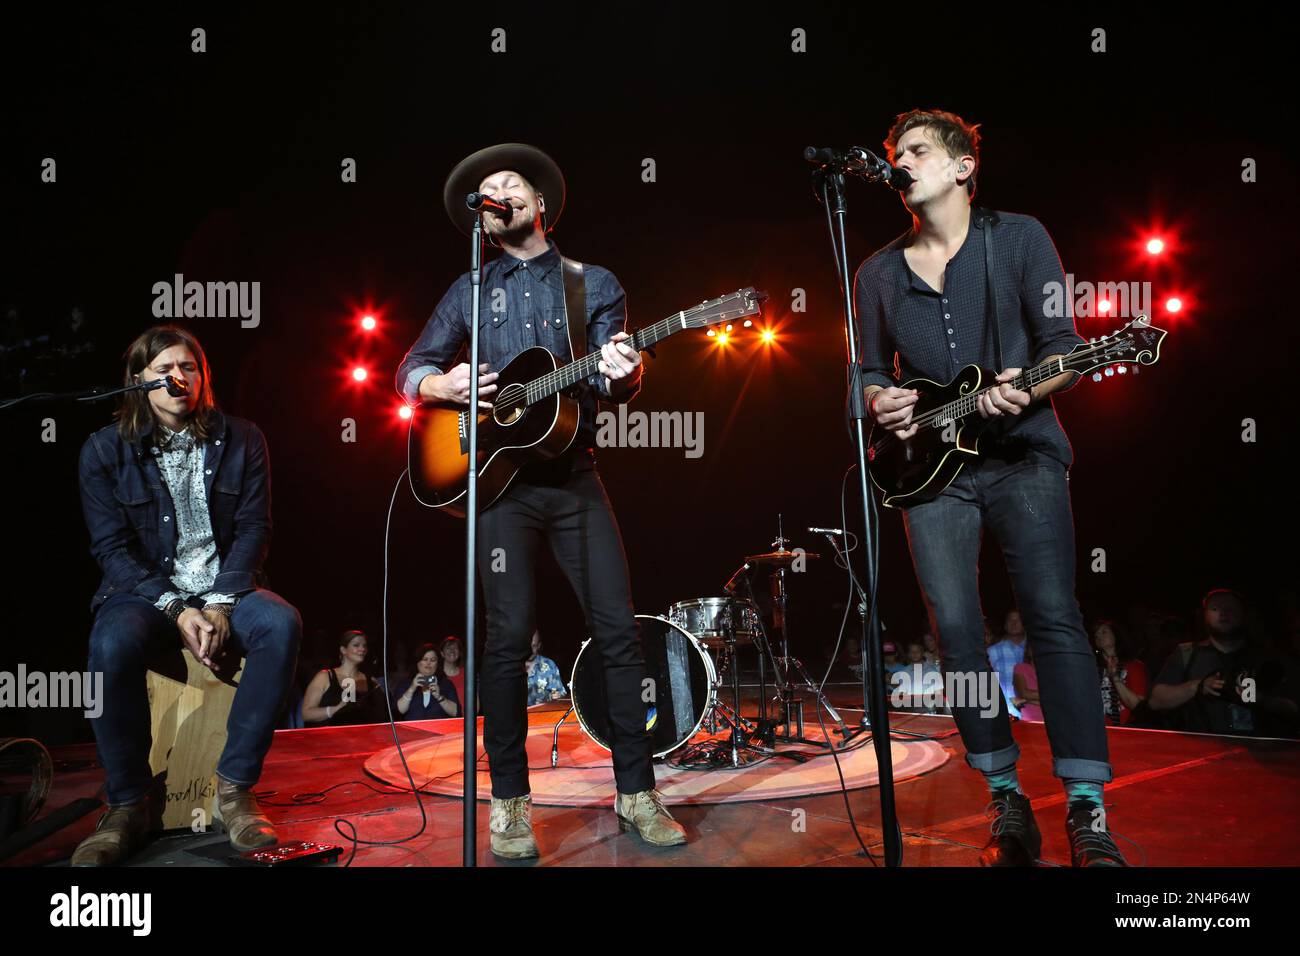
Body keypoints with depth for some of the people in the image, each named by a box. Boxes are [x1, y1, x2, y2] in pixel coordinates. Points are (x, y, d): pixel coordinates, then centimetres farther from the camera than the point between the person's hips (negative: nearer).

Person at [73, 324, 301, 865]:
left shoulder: (241, 439, 3)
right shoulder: (105, 450, 0)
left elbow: (253, 528, -1)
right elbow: (112, 547, -3)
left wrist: (221, 605, -16)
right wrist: (177, 611, -17)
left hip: (225, 586, 1)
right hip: (145, 590, -1)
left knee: (281, 623, -31)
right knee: (112, 644, -35)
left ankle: (235, 790, -20)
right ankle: (129, 803, -15)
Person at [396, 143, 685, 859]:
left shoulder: (595, 284, 12)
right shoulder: (470, 291, 14)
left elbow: (615, 385, 3)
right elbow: (409, 372, 13)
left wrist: (622, 373, -21)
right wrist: (444, 384, -9)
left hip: (574, 477, 1)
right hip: (501, 477, 0)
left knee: (619, 630, -4)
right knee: (509, 635, -5)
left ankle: (635, 792, 8)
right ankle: (509, 801, 7)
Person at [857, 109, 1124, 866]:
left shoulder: (1019, 238, 3)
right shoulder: (878, 273, 12)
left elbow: (1065, 347, -2)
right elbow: (870, 372, 18)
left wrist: (1027, 389, -23)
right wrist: (881, 402, -6)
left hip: (1021, 451, -3)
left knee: (1054, 617, -12)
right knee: (956, 629, -5)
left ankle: (1088, 812, -6)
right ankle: (1007, 801, 7)